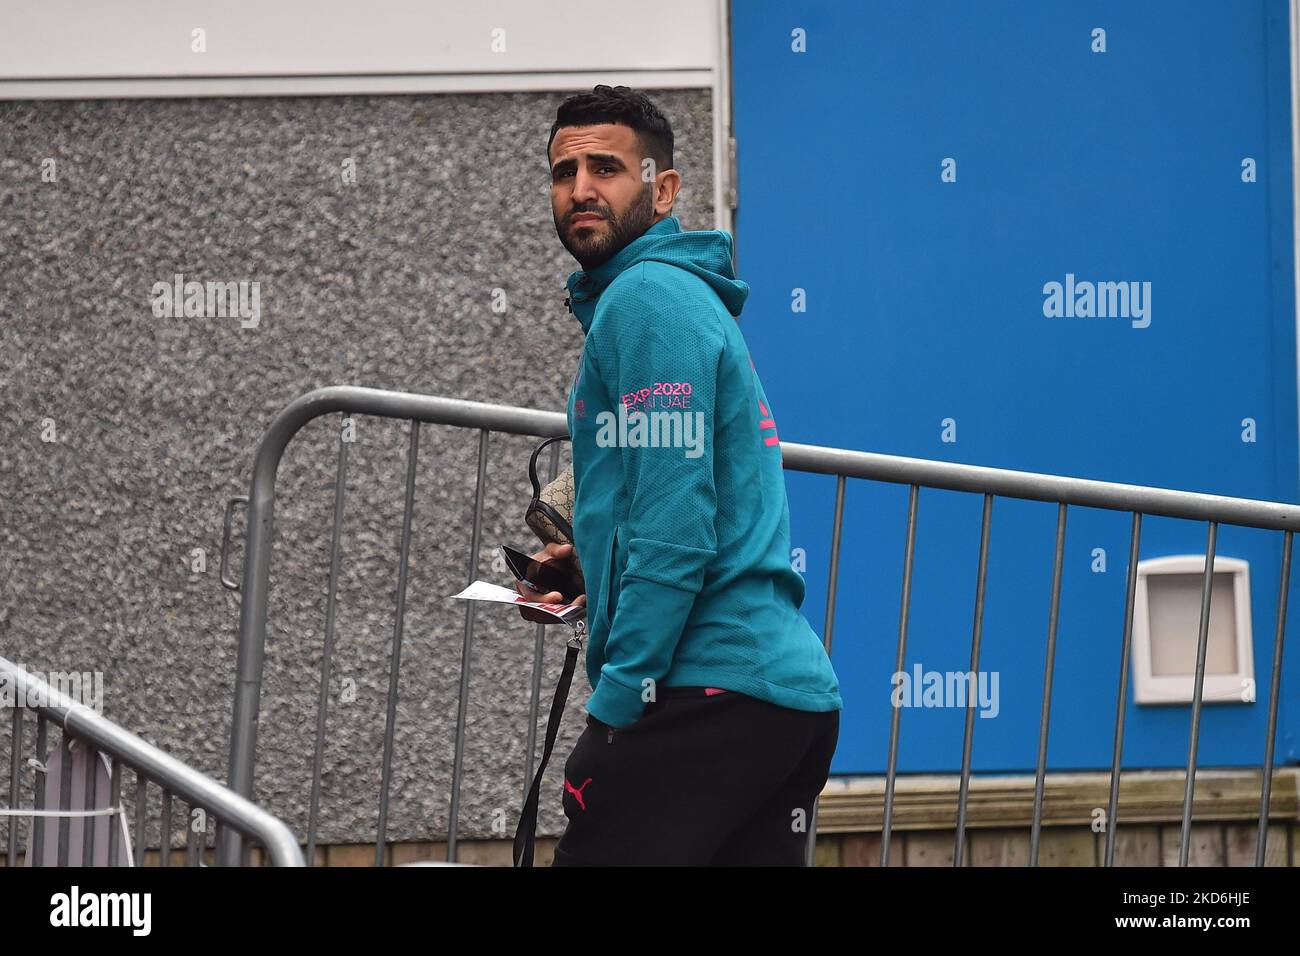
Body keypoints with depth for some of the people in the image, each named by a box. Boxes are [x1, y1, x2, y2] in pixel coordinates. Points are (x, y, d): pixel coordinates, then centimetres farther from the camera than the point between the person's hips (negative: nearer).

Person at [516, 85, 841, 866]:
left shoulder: (648, 301, -8)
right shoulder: (694, 300, 23)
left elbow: (678, 526, -16)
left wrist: (618, 697, -16)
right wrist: (595, 563, 20)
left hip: (707, 692, -10)